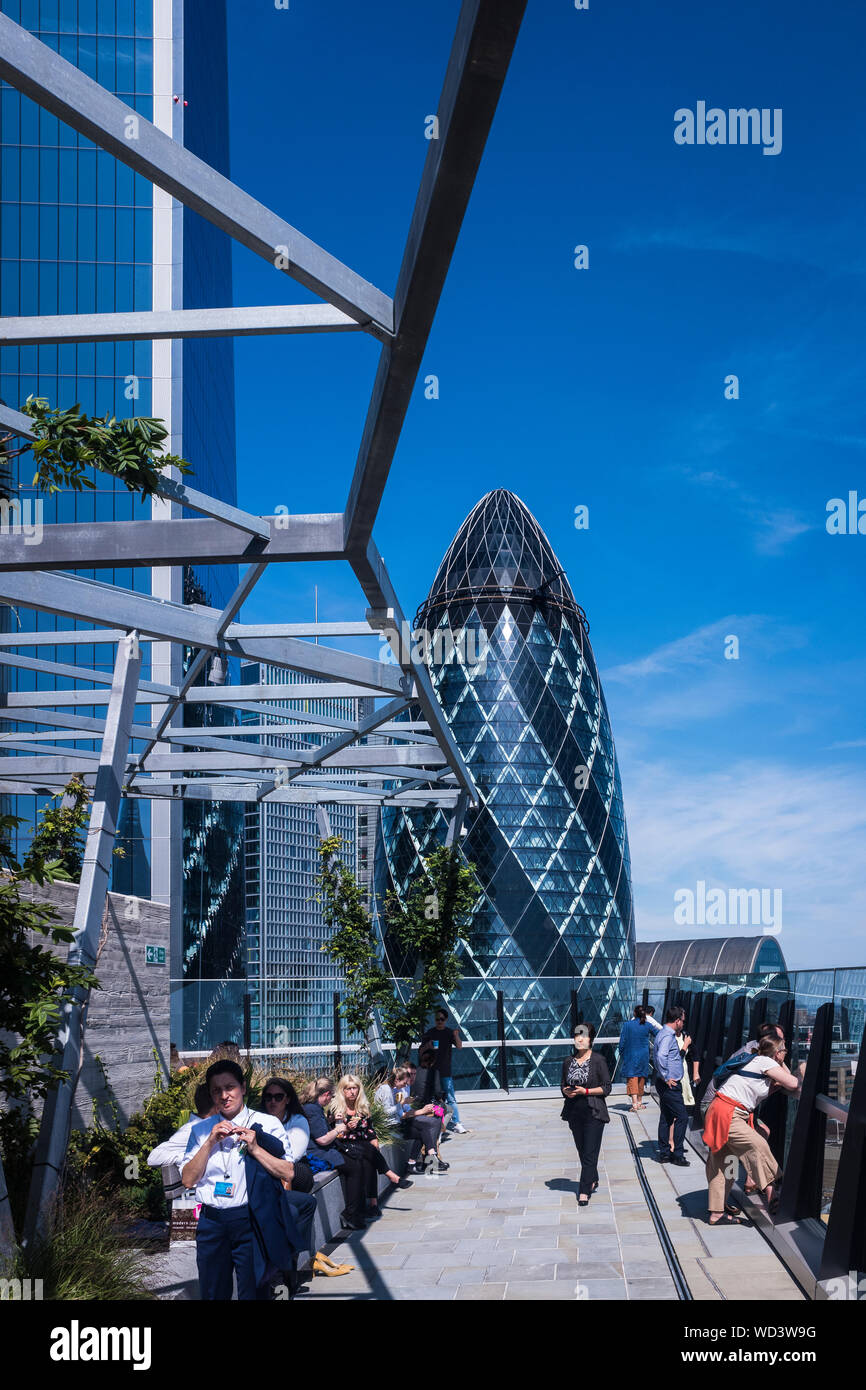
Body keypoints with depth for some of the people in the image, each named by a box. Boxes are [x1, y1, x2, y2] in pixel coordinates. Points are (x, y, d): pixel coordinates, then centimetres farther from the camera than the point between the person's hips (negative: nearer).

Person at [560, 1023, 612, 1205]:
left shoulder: (598, 1060, -7)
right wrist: (567, 1092, -7)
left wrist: (586, 1091, -17)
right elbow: (563, 1084, 16)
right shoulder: (568, 1061, 7)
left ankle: (584, 1192, -6)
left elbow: (606, 1088, -7)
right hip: (574, 1112, 5)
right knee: (582, 1151, 14)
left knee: (590, 1153, -7)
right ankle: (593, 1180, 34)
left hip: (593, 1113, -5)